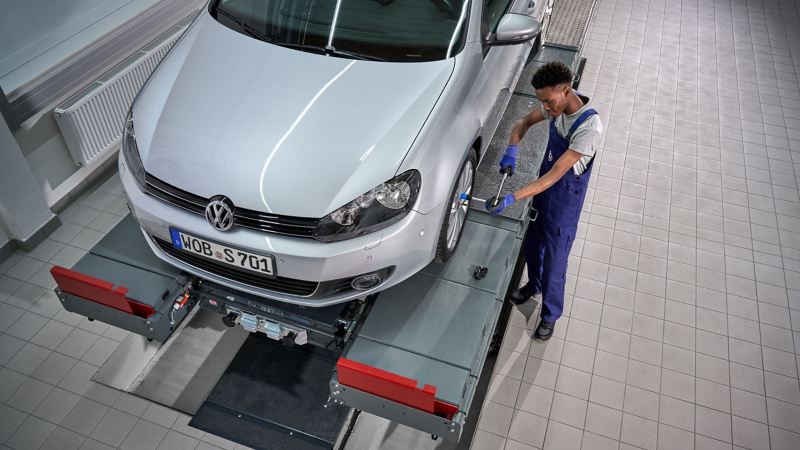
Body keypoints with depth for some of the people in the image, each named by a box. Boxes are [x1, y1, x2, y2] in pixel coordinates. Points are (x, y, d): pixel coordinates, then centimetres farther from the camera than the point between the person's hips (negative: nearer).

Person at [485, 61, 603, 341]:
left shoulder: (590, 126, -33)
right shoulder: (557, 104, -10)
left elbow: (555, 175, -34)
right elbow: (524, 122, 6)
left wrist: (512, 199, -38)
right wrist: (512, 150, -16)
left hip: (565, 202, -7)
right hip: (542, 189, 7)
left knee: (554, 262, 7)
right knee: (531, 244, 24)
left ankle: (550, 316, 29)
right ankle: (534, 284, 52)